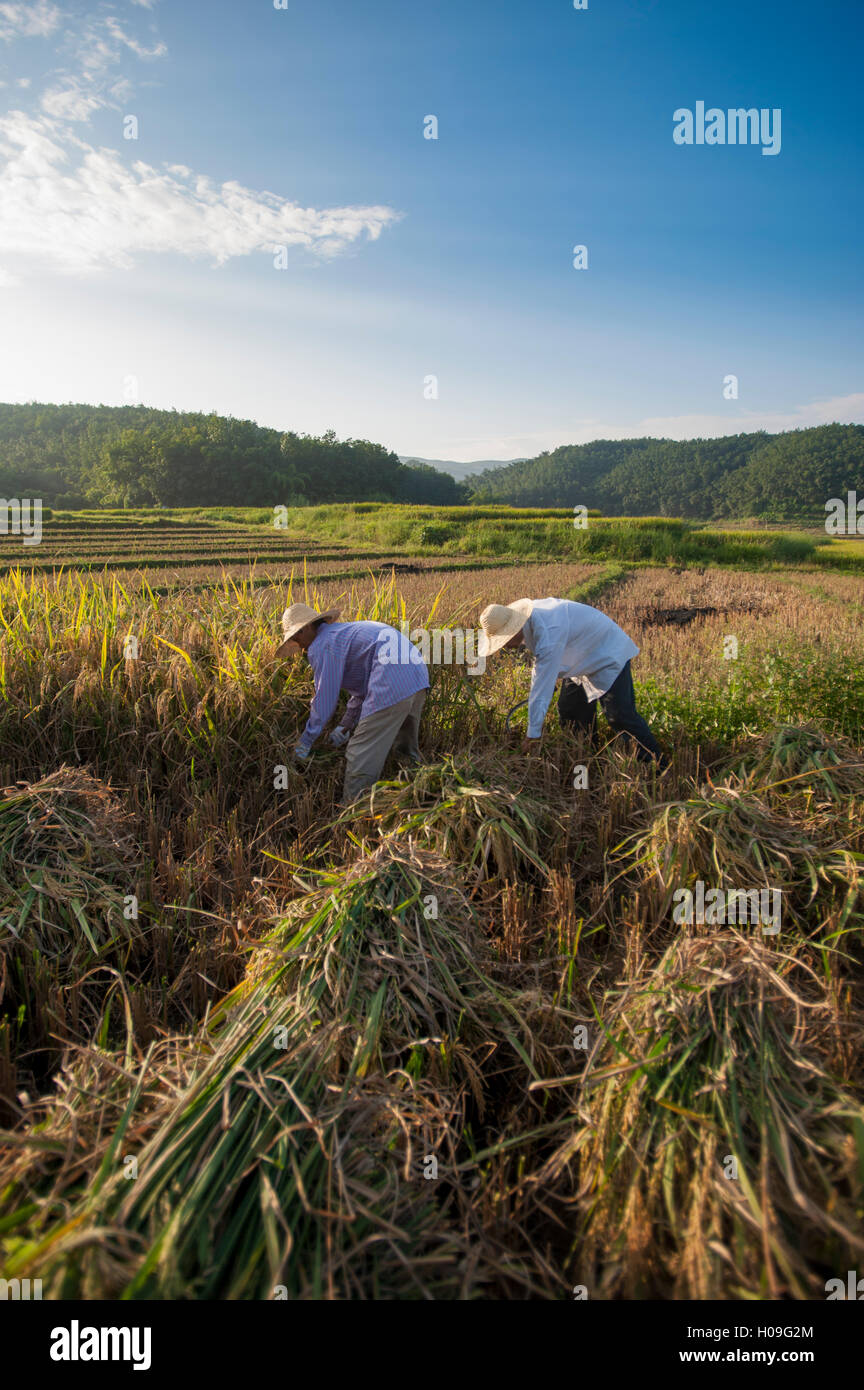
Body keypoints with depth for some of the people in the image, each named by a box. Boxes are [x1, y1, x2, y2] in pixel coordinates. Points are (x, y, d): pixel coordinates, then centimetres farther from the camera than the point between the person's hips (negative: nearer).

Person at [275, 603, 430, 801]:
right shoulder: (345, 632, 31)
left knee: (361, 759, -3)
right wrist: (346, 726, 36)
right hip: (418, 675, 10)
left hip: (393, 685, -10)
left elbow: (325, 698, 1)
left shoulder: (322, 646, 1)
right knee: (406, 753, 26)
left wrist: (305, 743, 11)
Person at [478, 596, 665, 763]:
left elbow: (542, 687, -35)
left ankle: (659, 767, -6)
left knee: (621, 716, -15)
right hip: (582, 660, 10)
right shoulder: (527, 617, -10)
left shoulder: (548, 635, -38)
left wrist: (533, 735, -29)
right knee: (569, 709, 8)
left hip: (609, 657, -10)